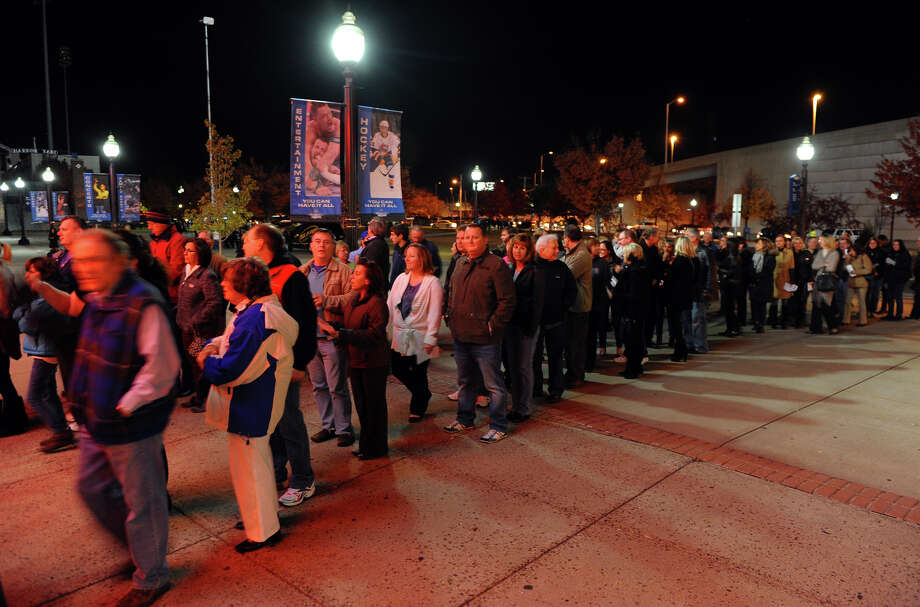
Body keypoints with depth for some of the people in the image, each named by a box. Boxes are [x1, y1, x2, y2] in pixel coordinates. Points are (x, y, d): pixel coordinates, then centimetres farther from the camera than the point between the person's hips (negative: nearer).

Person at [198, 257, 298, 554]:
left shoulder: (253, 320, -28)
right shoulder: (265, 309, 6)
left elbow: (229, 370, -27)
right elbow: (232, 339, 16)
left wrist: (204, 361, -8)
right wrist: (214, 346, -4)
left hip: (249, 406, -11)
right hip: (259, 402, 11)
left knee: (247, 465, 4)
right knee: (258, 460, 24)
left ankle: (263, 533, 21)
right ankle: (262, 517, 43)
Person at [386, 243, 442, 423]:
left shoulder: (433, 282, -10)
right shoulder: (401, 278, 7)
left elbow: (434, 314, -12)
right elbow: (390, 306, 11)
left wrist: (430, 339, -15)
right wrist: (386, 330, 8)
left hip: (419, 337, -6)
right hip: (399, 336, 6)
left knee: (418, 374, 4)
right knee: (397, 369, 10)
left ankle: (417, 409, 26)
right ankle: (423, 394, 34)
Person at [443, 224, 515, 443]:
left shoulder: (496, 266, -13)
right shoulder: (461, 263, 11)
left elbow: (507, 301, -15)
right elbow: (452, 293, 23)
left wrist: (492, 324, -16)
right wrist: (450, 315, 11)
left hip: (484, 339, -8)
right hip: (460, 336, 8)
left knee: (493, 384, 3)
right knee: (465, 382, 21)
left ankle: (498, 426, 16)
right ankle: (464, 419, 36)